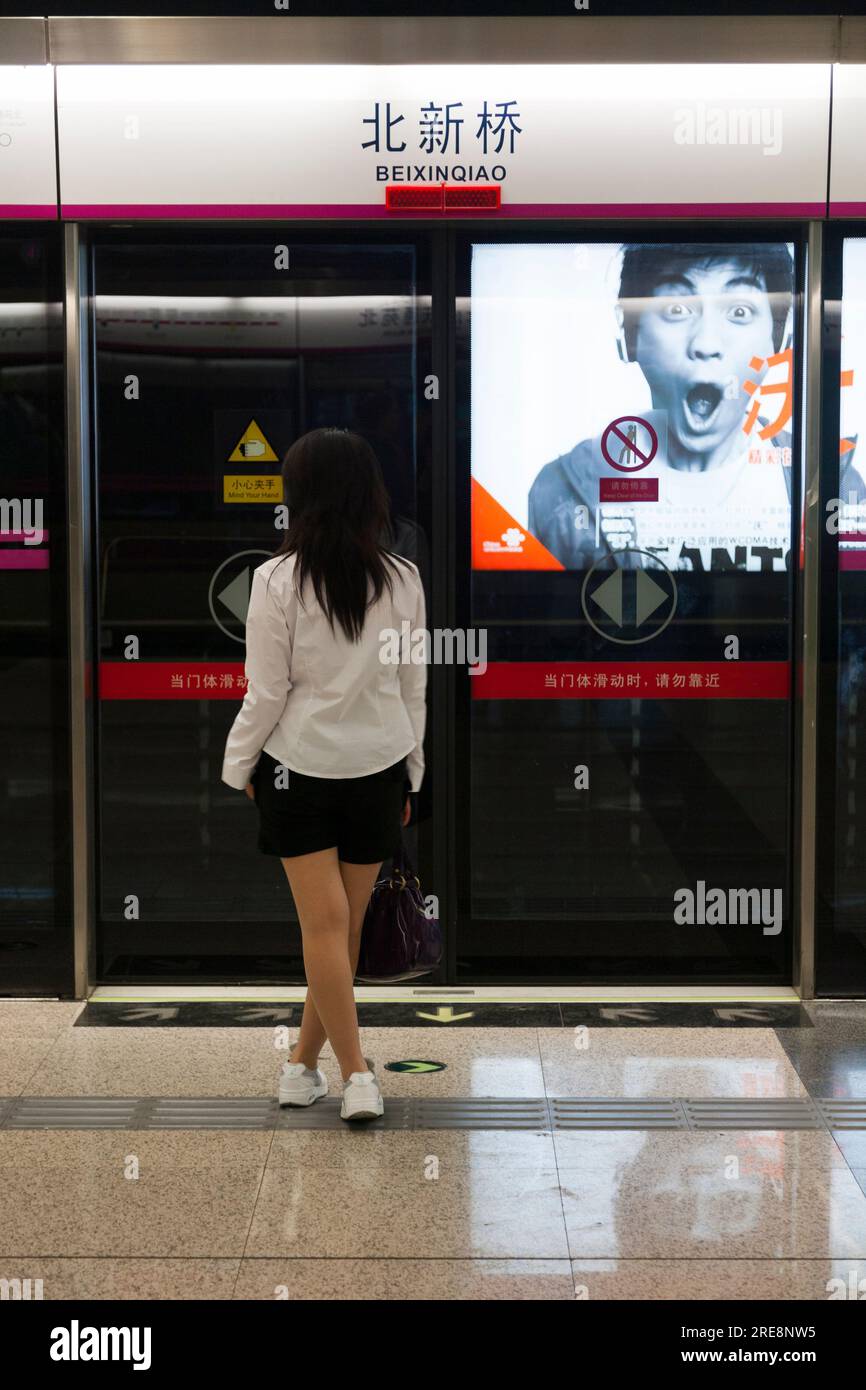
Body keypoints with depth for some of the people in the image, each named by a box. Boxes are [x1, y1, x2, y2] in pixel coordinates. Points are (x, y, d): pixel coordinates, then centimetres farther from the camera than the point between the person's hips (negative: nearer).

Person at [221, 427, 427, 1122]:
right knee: (346, 923, 12)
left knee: (325, 923, 1)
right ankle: (305, 1060, 26)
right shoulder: (403, 579, -3)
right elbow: (414, 687, 4)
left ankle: (356, 1072, -3)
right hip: (379, 768, 3)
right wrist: (412, 774, 15)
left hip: (301, 766, -3)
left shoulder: (277, 580, -12)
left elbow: (266, 693, -9)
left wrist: (239, 766, 6)